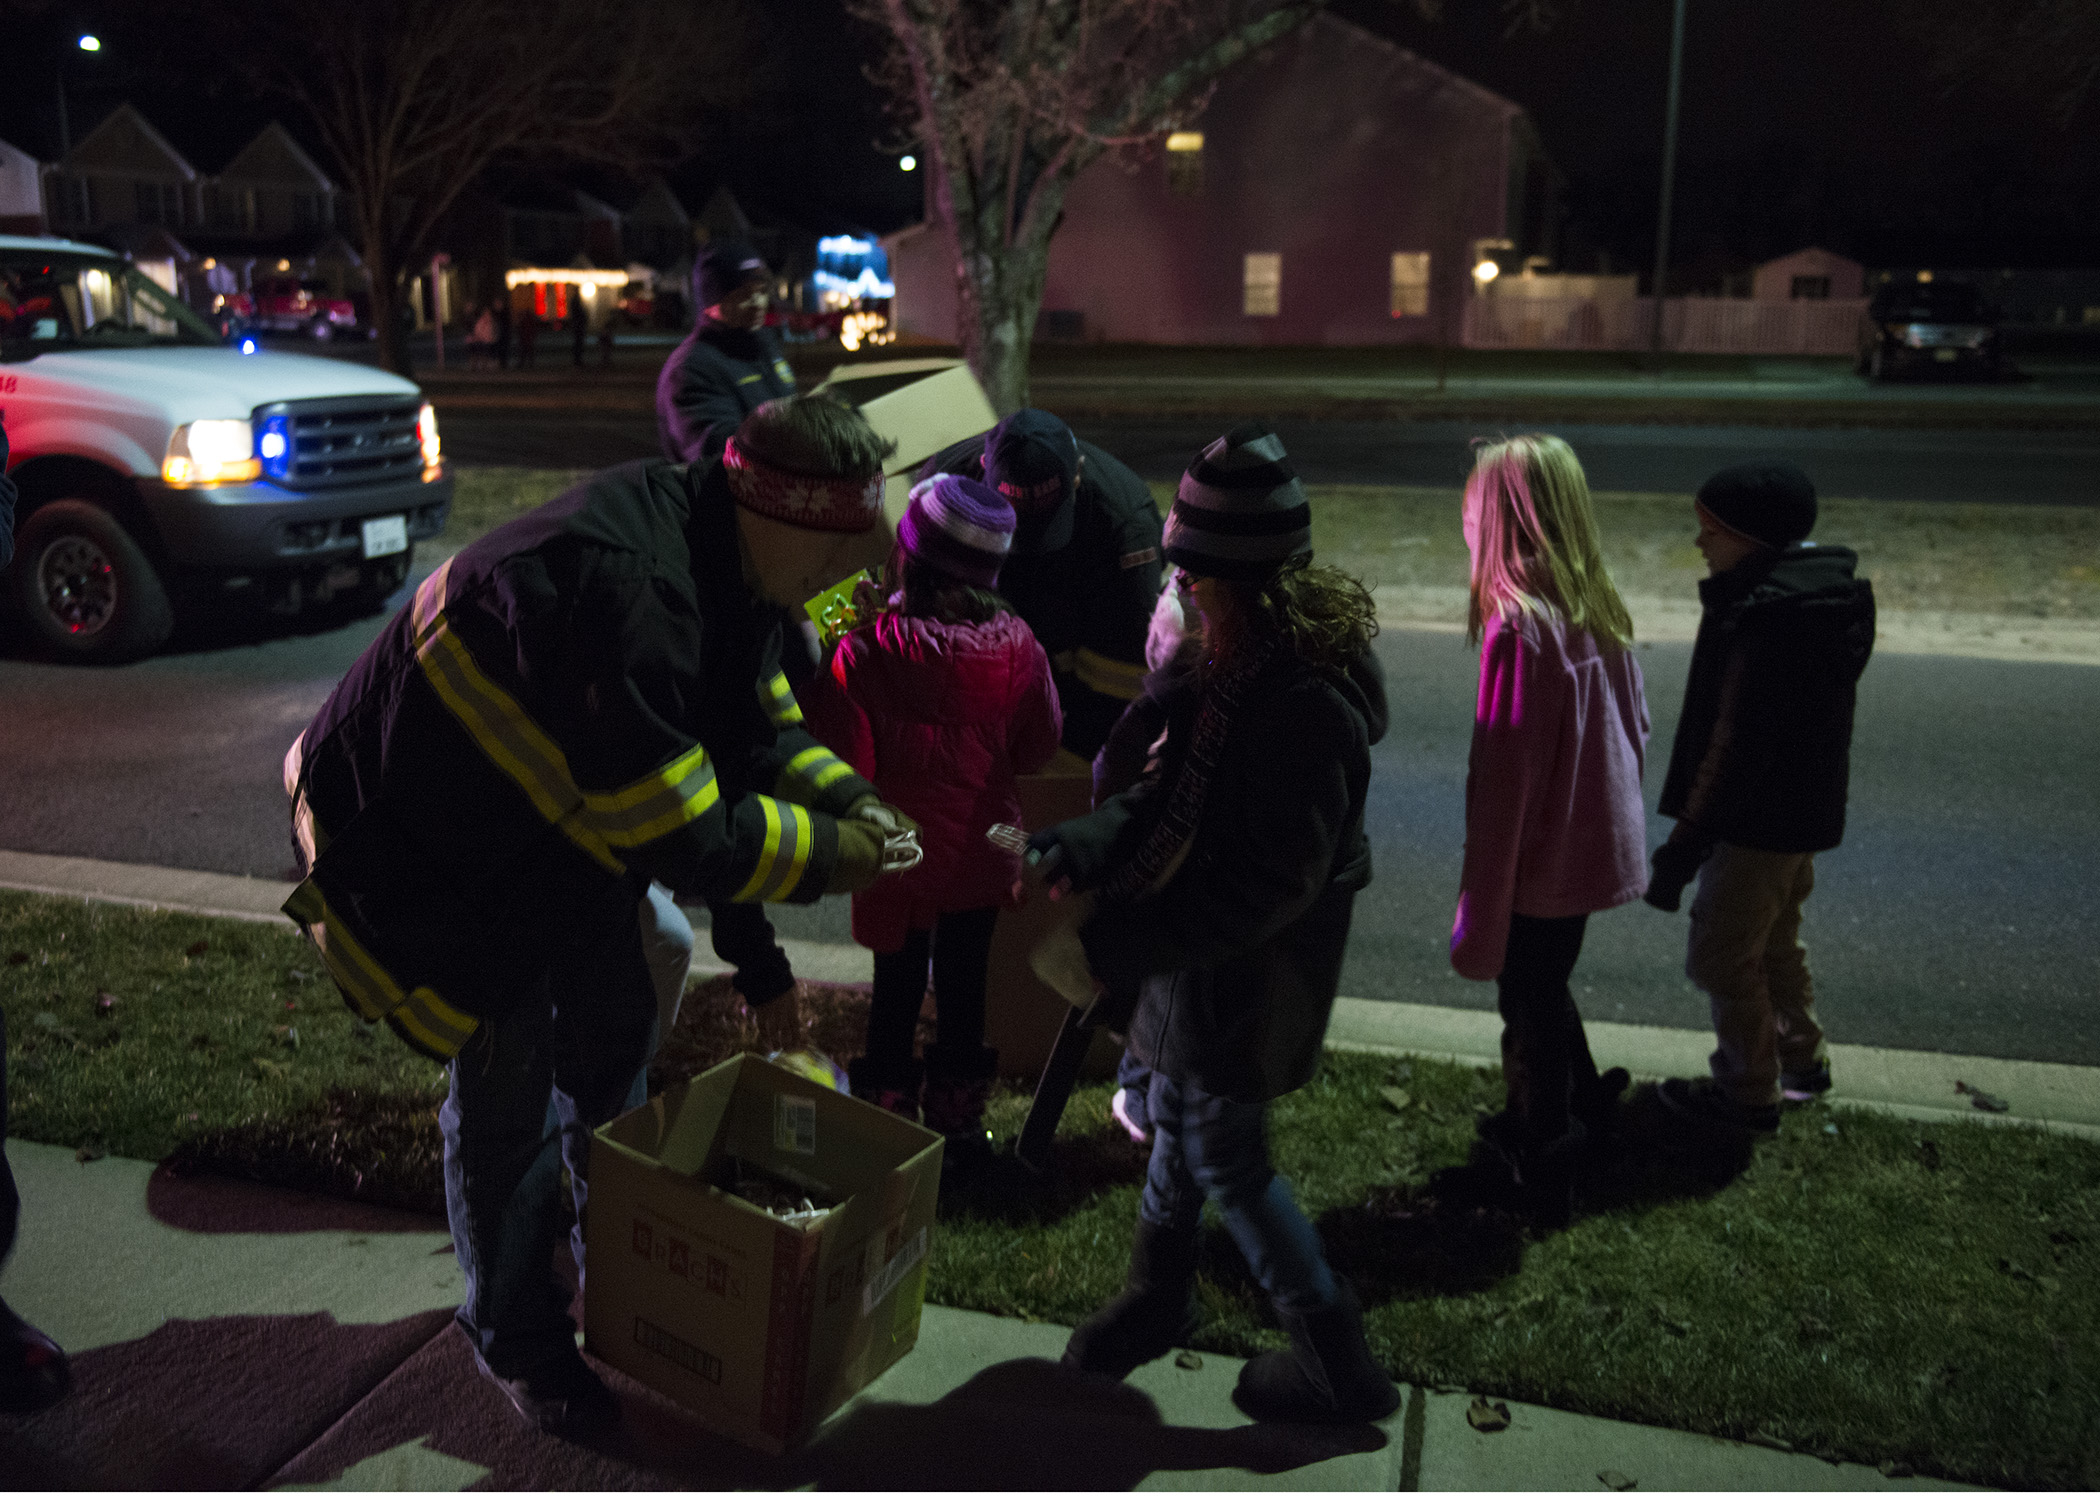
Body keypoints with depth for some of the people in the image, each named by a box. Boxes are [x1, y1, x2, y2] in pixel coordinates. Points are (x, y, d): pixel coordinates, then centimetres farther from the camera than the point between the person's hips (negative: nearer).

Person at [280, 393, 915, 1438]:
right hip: (429, 848, -9)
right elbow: (683, 841, -35)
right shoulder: (623, 593, -39)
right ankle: (514, 1342, 25)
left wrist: (847, 798, -9)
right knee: (505, 1093, 1)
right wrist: (824, 853, -21)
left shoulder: (717, 556, -8)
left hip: (560, 826, 10)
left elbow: (762, 721, 7)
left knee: (616, 1032, 18)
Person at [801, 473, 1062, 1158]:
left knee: (897, 988, 15)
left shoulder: (865, 648, -21)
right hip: (983, 856, 2)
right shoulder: (1016, 645, -12)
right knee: (964, 986, 17)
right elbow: (1038, 747, 0)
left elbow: (847, 762, -19)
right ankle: (959, 1124, 31)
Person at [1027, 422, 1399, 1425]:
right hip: (1207, 946, 9)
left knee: (1226, 1161, 7)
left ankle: (1338, 1368, 26)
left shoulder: (1307, 705, -31)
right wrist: (1076, 853, -8)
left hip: (1252, 973, -9)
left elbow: (1268, 888, -28)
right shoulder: (1235, 665, 0)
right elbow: (1173, 796, 7)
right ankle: (1157, 1297, 48)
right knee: (1179, 1119, 24)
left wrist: (1116, 946, -24)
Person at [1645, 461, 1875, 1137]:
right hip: (1804, 810, 10)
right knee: (1775, 943, 26)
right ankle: (1802, 1060, 42)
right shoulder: (1826, 594, 3)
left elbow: (1728, 752, -26)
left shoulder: (1763, 625, -29)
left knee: (1721, 956, 6)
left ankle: (1749, 1095, 20)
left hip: (1757, 822, -10)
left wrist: (1681, 849, -19)